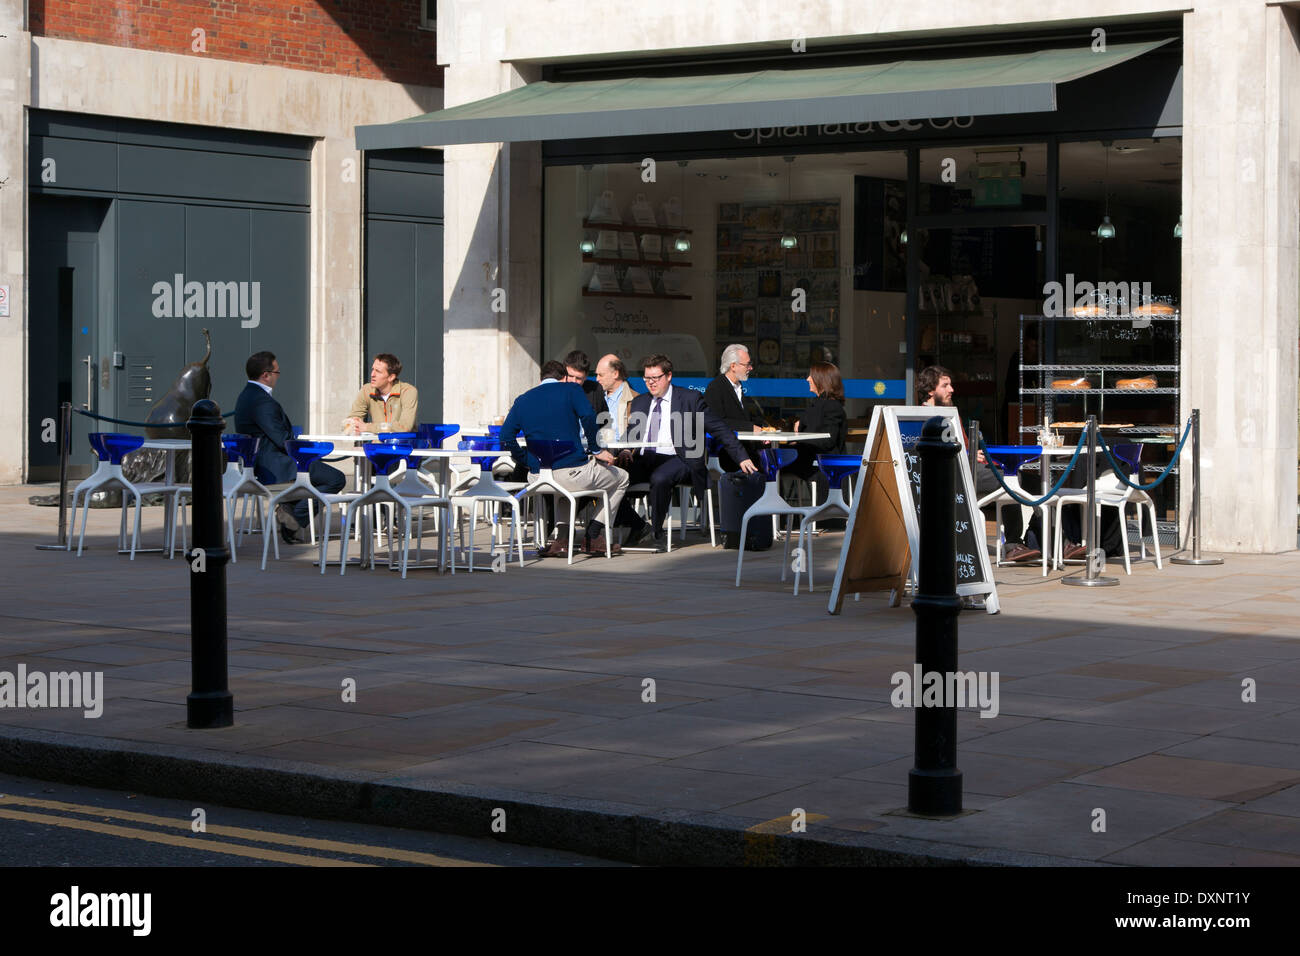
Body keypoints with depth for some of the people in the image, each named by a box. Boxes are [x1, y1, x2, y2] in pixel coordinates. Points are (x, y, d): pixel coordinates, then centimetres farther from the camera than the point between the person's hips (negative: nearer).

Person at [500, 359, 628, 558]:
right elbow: (588, 416, -15)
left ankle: (561, 539, 20)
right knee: (621, 478, 22)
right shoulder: (571, 389, 3)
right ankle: (593, 538, 17)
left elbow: (506, 439, 7)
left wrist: (528, 461, 14)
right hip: (574, 472, -5)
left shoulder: (522, 400, 15)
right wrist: (595, 450, -5)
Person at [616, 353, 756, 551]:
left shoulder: (690, 399, 3)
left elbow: (720, 429, 3)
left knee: (659, 478, -38)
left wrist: (742, 458, -3)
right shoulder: (639, 402, 18)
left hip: (675, 459, -5)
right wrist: (625, 451, -3)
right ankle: (638, 526, -3)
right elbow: (631, 435, 22)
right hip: (643, 460, 5)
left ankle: (657, 532, -17)